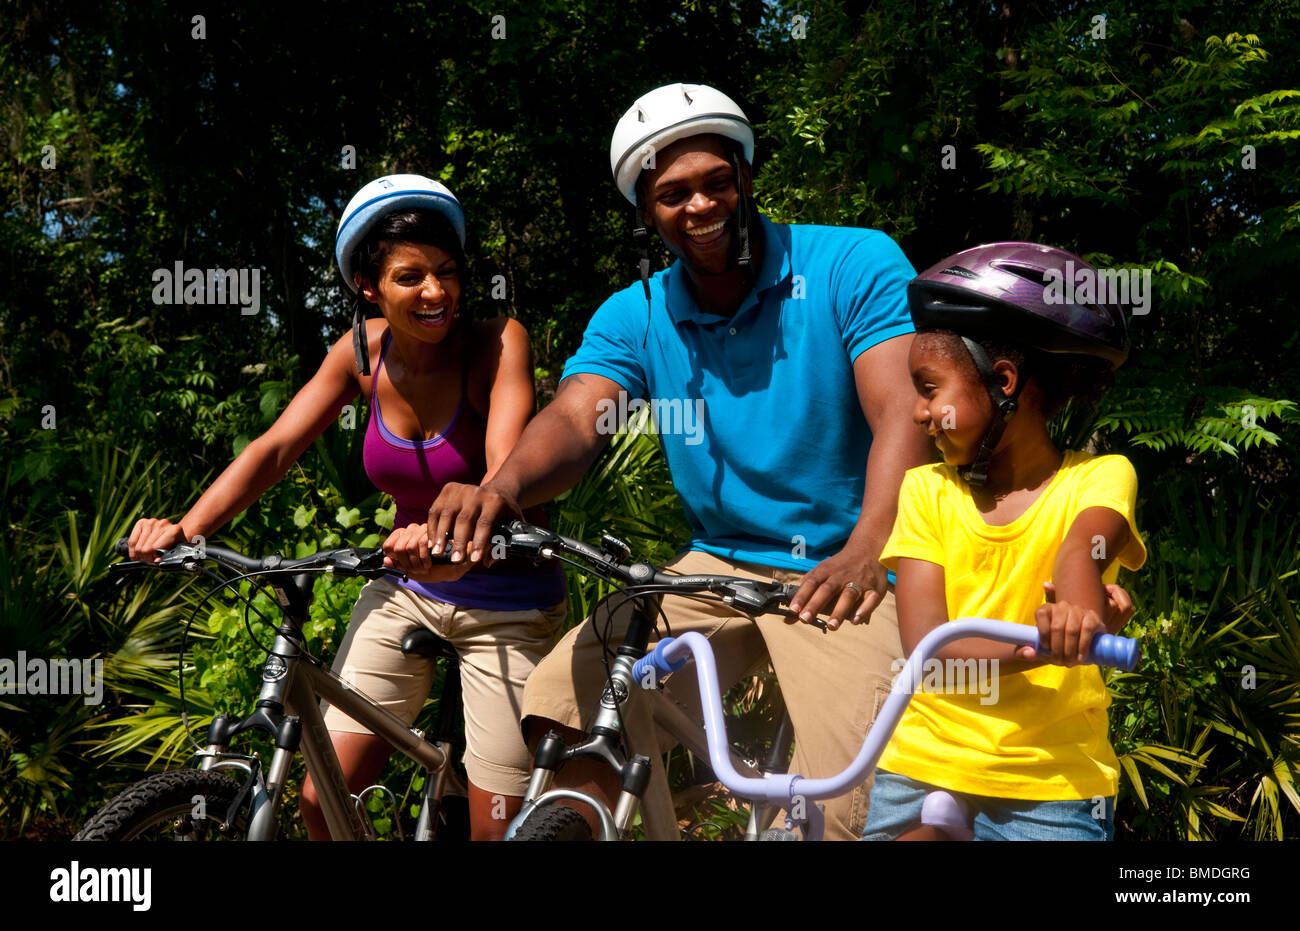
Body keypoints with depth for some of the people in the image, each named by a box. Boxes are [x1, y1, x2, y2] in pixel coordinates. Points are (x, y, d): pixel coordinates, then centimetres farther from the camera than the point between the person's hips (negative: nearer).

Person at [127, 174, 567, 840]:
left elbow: (506, 469, -32)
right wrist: (187, 527, -25)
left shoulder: (498, 343, -19)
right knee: (323, 796, -2)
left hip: (505, 604, -4)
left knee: (496, 824, -3)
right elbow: (276, 445, -10)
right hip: (405, 590, 4)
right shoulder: (363, 352, -5)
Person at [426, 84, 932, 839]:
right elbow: (577, 420, -14)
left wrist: (867, 551, -41)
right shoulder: (635, 317, 3)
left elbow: (903, 411, -22)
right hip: (719, 568, 4)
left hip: (845, 577, -4)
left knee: (846, 809, -22)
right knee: (561, 707, -14)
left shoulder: (855, 264, -9)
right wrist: (502, 487, -38)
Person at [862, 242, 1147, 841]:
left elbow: (1083, 544, -24)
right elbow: (924, 645, -10)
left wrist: (1077, 602, -47)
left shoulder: (1099, 478, -2)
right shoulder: (927, 491, 2)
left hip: (1052, 785, -2)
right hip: (923, 766, 2)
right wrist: (1046, 641, -27)